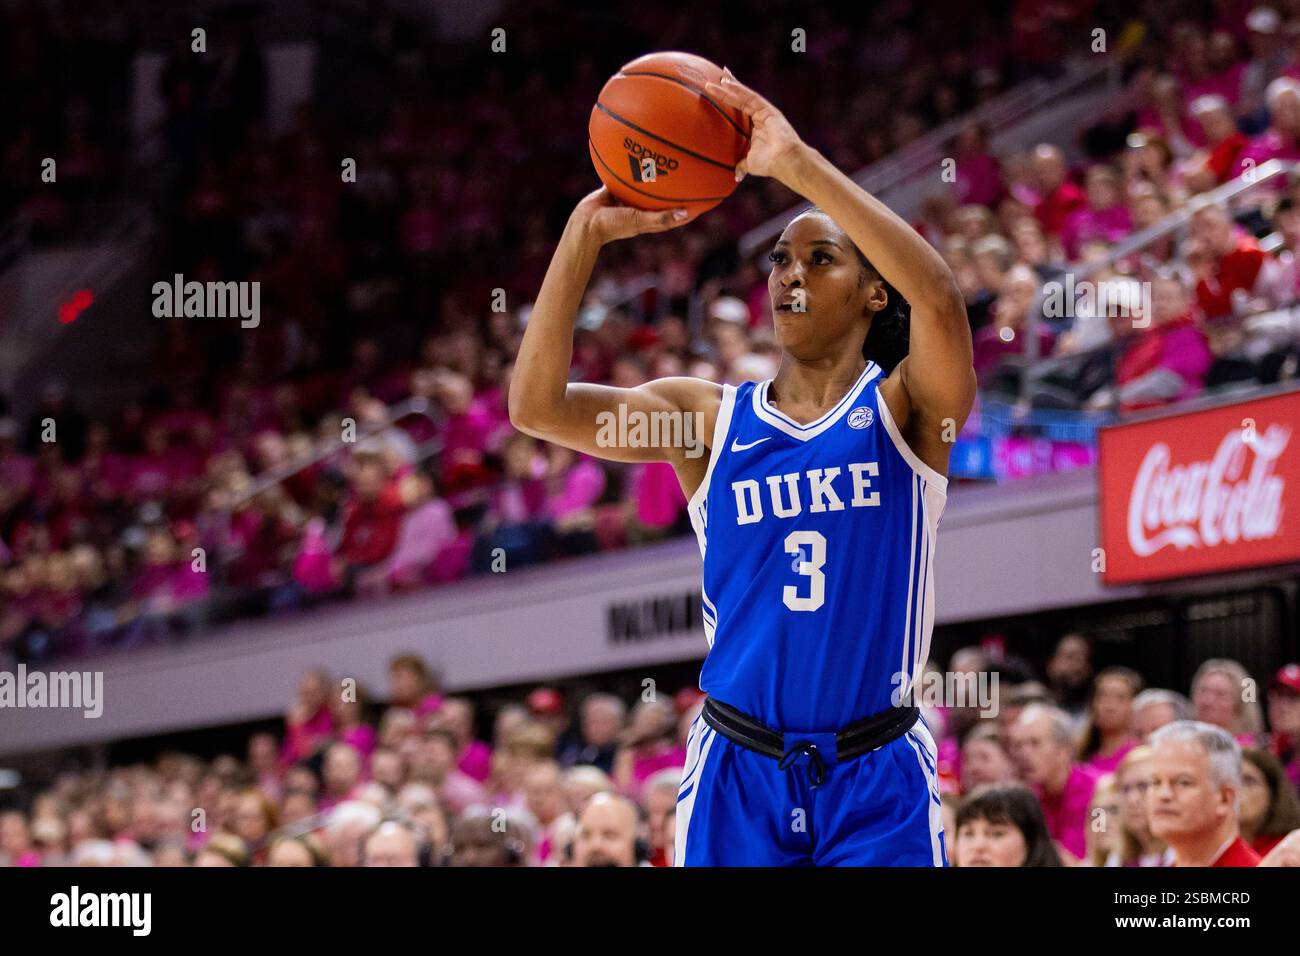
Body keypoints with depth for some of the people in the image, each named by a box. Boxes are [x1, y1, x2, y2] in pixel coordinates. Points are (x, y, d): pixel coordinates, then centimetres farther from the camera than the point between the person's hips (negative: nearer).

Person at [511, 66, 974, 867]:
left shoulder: (903, 408, -1)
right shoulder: (708, 417, 6)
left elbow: (937, 295, -22)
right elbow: (536, 404, -6)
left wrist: (798, 163, -25)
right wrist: (586, 235, -15)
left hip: (877, 780, -2)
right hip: (740, 773, 2)